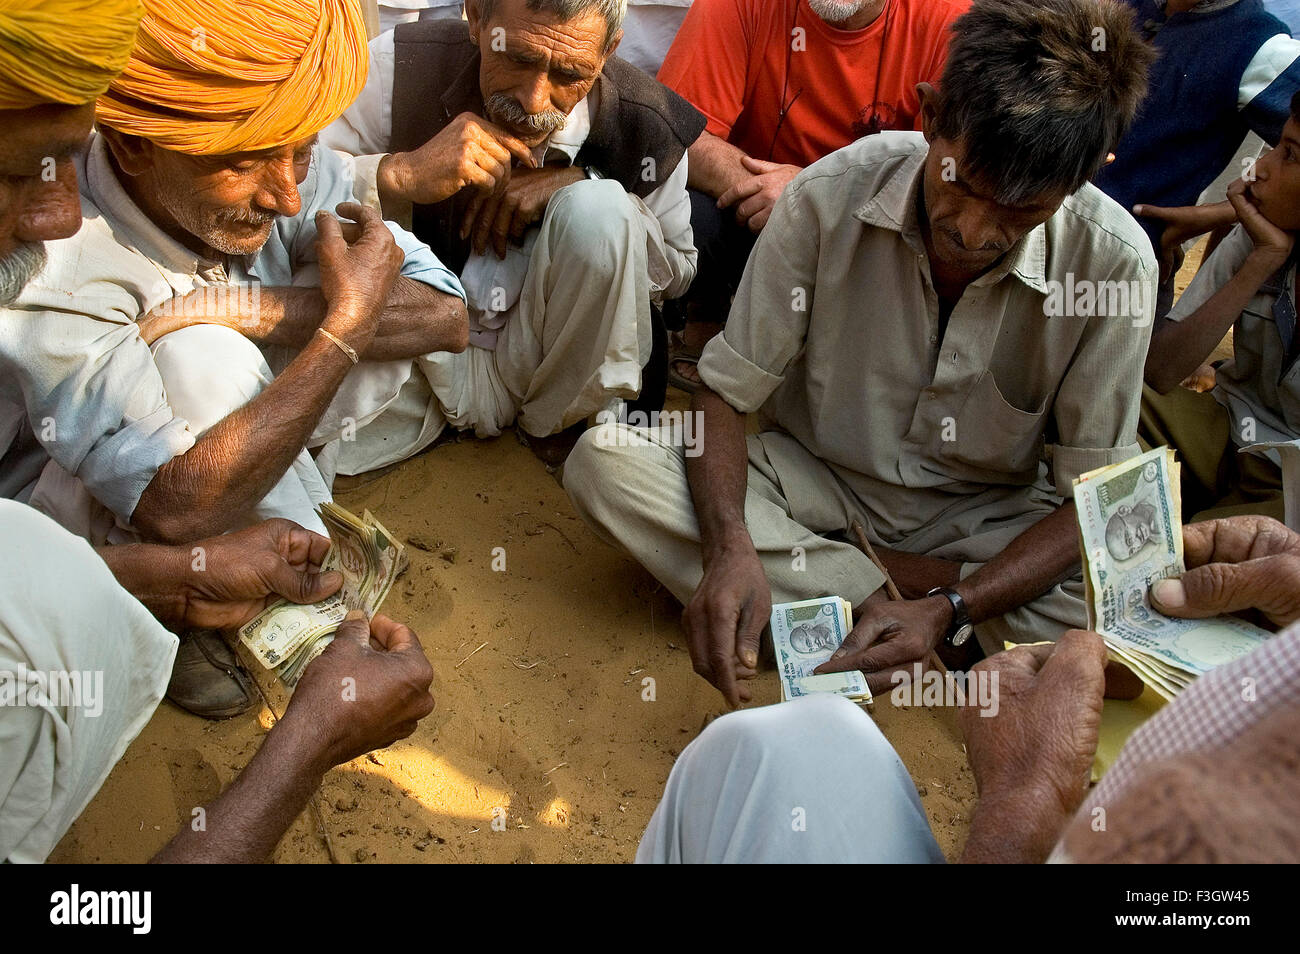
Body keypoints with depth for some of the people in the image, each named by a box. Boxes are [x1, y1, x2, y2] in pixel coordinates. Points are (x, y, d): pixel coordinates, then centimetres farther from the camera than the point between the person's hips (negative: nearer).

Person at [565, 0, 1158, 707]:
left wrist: (945, 612, -31)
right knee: (605, 462, -24)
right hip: (815, 476, 2)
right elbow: (723, 395, -13)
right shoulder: (831, 195, -20)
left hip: (985, 514, -1)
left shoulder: (1115, 262, -20)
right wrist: (731, 550, -33)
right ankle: (900, 582, -17)